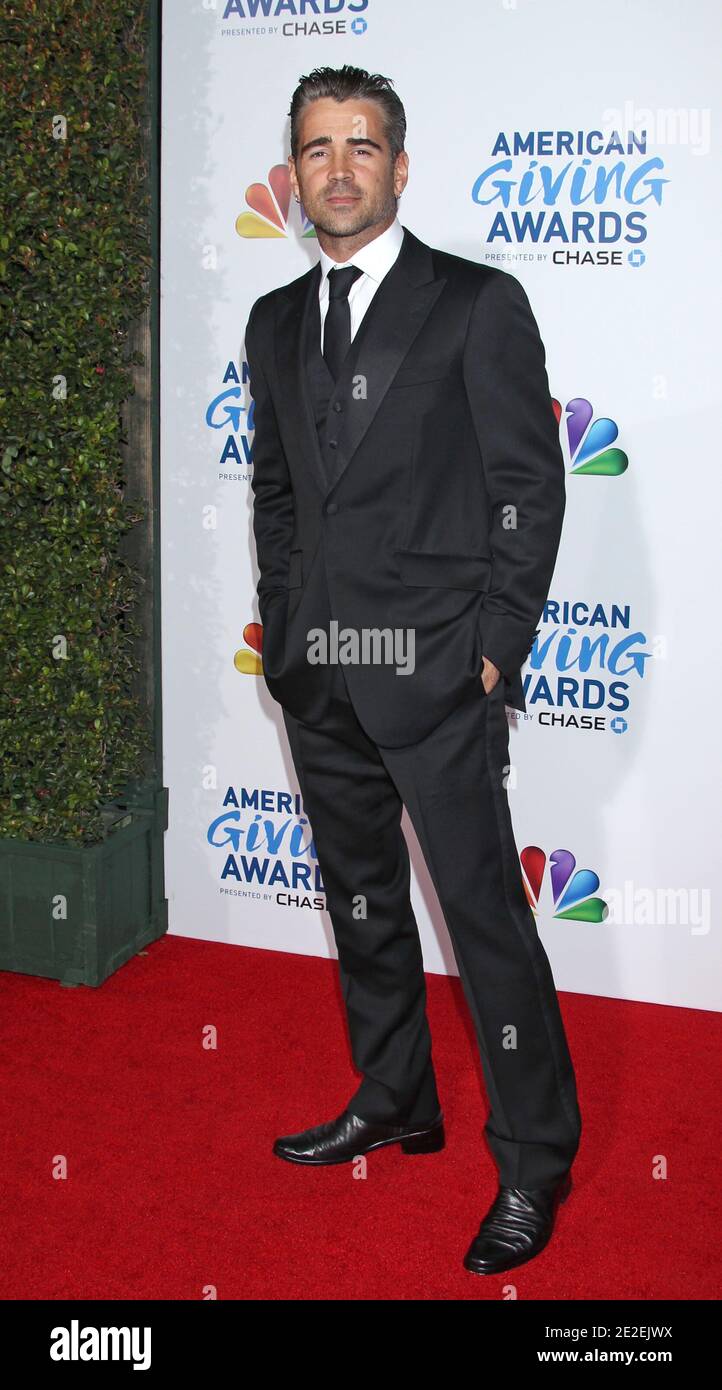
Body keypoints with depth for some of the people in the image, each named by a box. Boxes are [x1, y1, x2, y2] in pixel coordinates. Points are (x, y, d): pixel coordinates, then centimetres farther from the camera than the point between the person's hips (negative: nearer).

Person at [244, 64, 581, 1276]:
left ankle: (533, 1163, 12)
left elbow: (529, 486, -6)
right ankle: (392, 1104, 35)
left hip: (435, 674, -6)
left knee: (487, 918, -3)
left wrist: (495, 646, -10)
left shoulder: (479, 304, -4)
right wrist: (284, 630, 10)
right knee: (362, 904, 17)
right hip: (318, 677, 6)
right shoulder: (276, 322, 13)